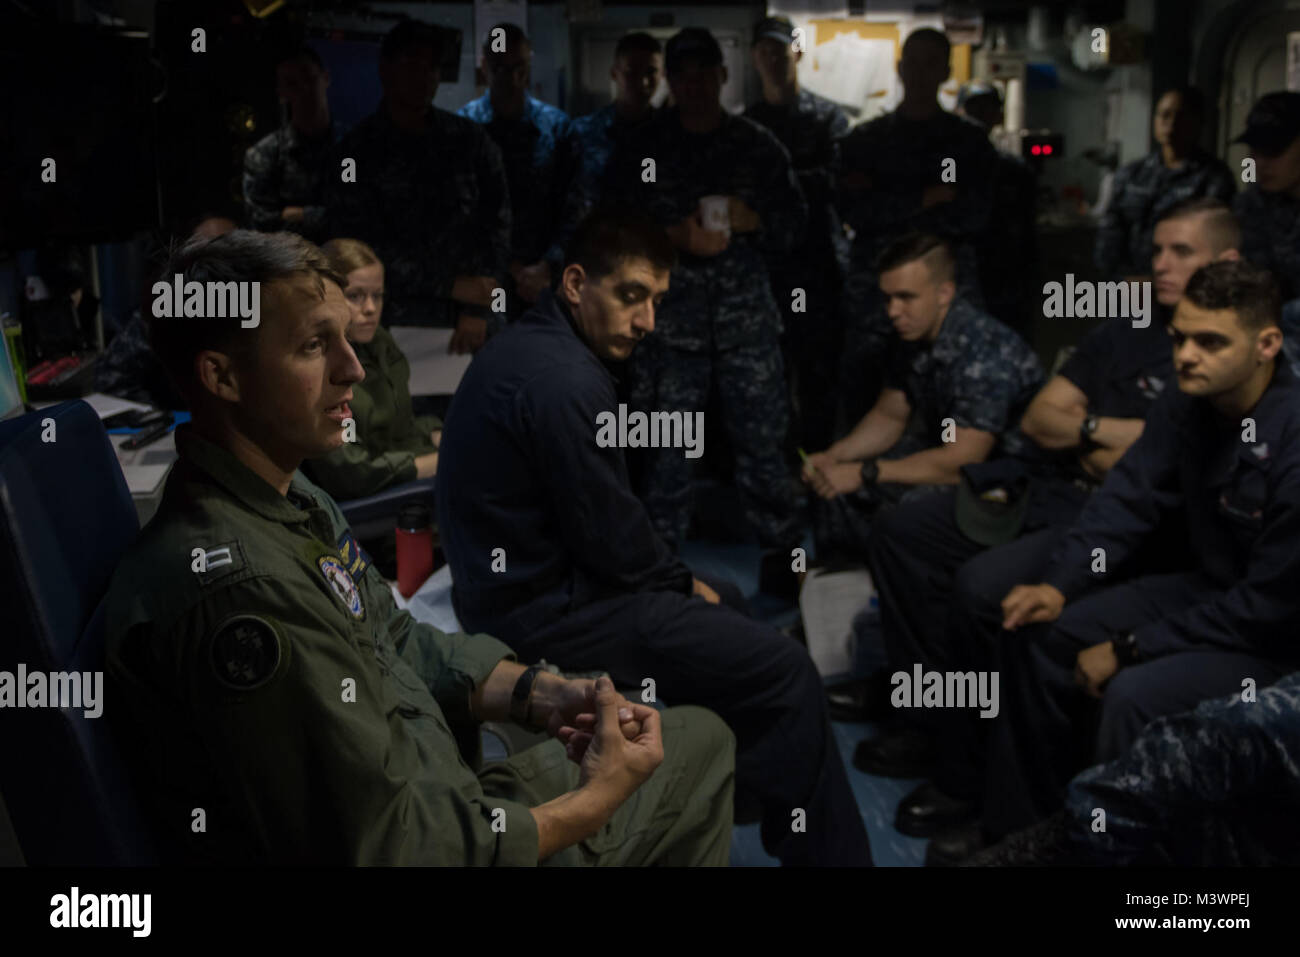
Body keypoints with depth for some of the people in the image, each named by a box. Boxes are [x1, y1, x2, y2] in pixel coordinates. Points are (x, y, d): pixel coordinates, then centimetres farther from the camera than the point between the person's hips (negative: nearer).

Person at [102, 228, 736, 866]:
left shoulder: (292, 501, 1)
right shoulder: (240, 588, -32)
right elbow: (384, 847, -28)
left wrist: (542, 695, -3)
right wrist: (594, 801, -18)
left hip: (427, 805, 9)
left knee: (699, 738, 19)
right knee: (696, 748, 6)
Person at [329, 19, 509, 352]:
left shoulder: (469, 140, 7)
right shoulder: (357, 150, 1)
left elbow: (496, 222, 2)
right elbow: (360, 245, -6)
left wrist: (478, 308, -9)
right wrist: (451, 285, -12)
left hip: (470, 323, 2)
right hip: (396, 324, -1)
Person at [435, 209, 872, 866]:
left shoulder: (527, 346, 8)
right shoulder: (566, 381, -24)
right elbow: (610, 537, -20)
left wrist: (678, 580, 10)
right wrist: (683, 583, -1)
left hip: (523, 581, 11)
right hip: (545, 611, -11)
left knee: (726, 602, 25)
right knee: (783, 671, -10)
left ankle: (738, 795, 38)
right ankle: (829, 852, 4)